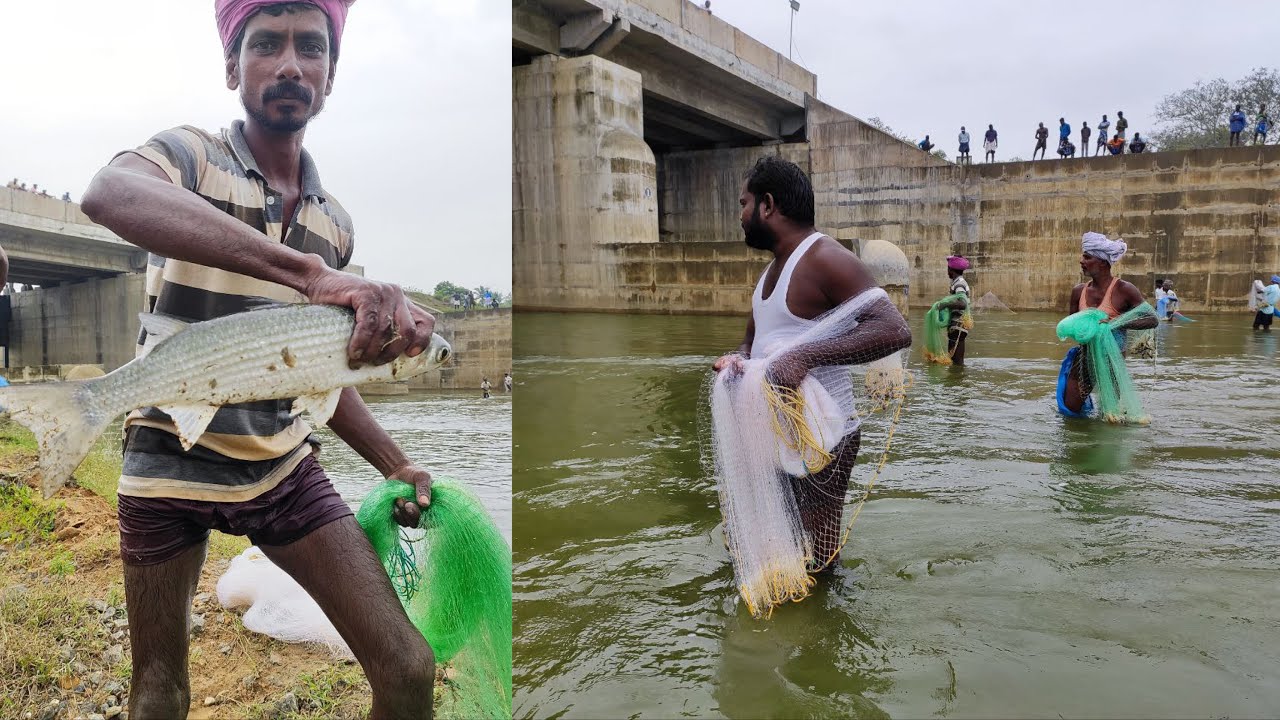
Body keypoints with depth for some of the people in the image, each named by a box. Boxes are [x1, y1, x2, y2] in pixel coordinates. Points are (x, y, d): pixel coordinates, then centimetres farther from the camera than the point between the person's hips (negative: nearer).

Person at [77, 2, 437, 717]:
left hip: (283, 466, 3)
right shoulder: (192, 155, -7)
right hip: (171, 462, -3)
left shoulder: (335, 221, 7)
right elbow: (108, 194, -34)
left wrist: (396, 464, 3)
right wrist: (310, 273, -46)